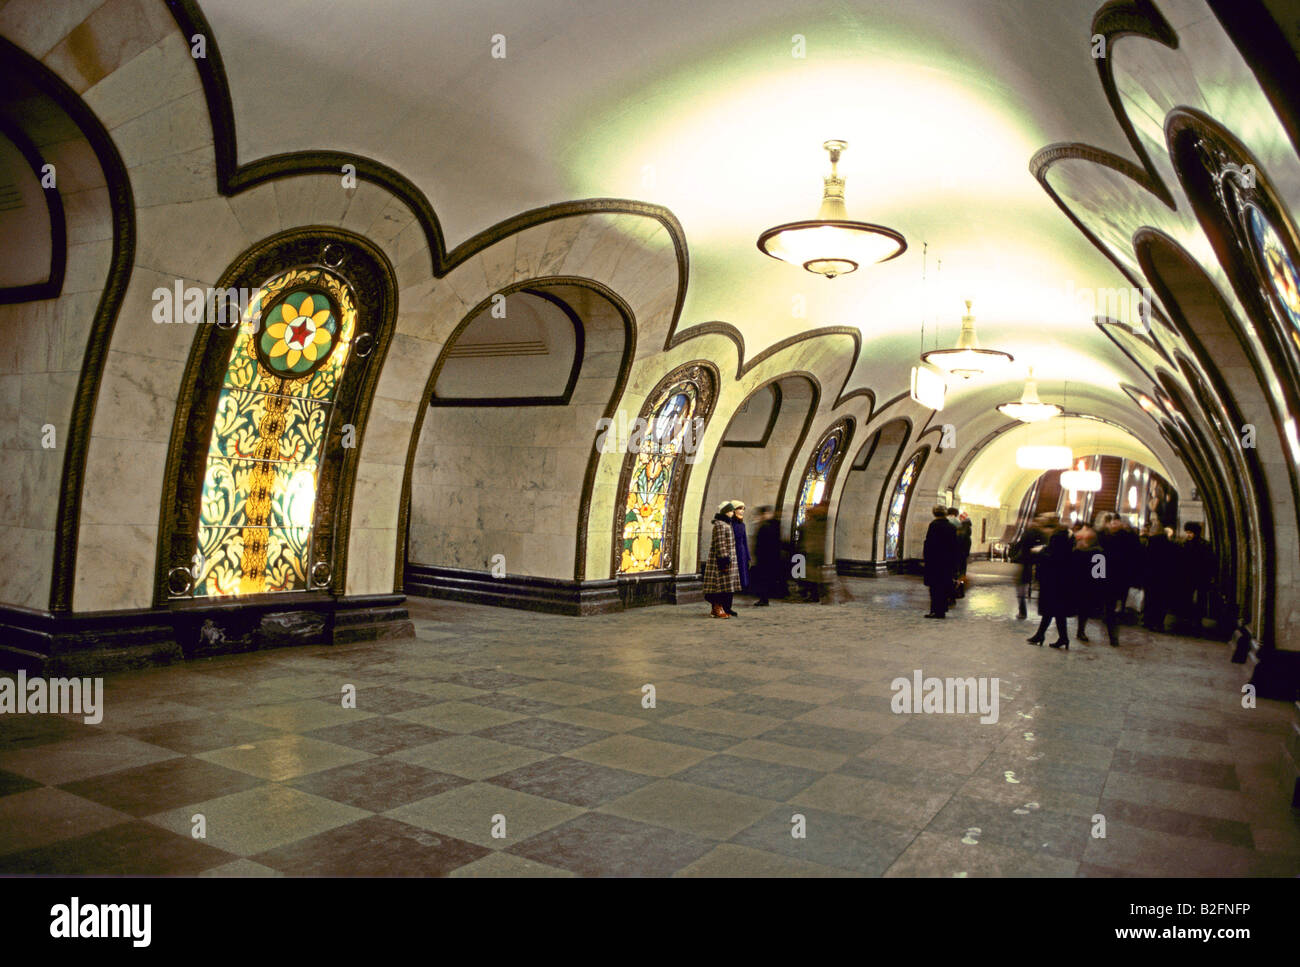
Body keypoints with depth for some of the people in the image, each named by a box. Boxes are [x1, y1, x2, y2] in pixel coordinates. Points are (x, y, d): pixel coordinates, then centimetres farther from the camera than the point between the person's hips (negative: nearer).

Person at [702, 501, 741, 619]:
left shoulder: (726, 524, 18)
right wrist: (724, 560, -22)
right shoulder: (720, 525, -14)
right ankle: (718, 609, -3)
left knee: (724, 585, 11)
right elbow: (719, 544, -19)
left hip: (727, 558, 10)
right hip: (721, 559, -10)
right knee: (721, 583, -7)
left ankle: (716, 609, 16)